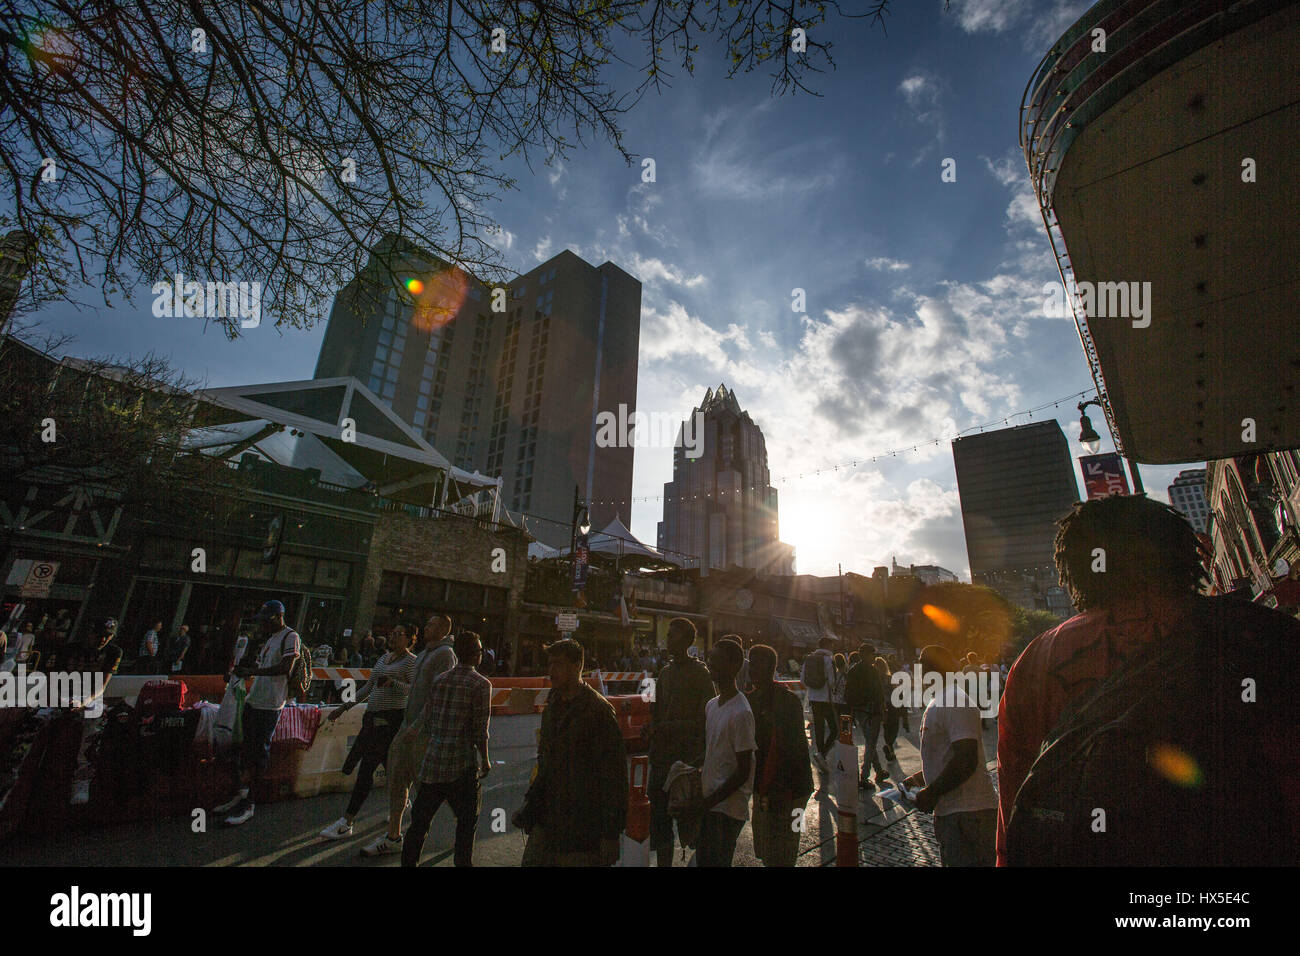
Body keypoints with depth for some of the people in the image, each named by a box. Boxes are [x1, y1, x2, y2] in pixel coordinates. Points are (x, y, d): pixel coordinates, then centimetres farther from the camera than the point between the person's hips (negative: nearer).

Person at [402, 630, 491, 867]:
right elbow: (480, 729, -12)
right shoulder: (481, 684, -12)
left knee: (420, 819, 18)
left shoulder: (438, 680, 4)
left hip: (433, 759, 5)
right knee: (466, 820, 11)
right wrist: (485, 760, 1)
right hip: (463, 763, -5)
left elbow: (425, 720, 9)